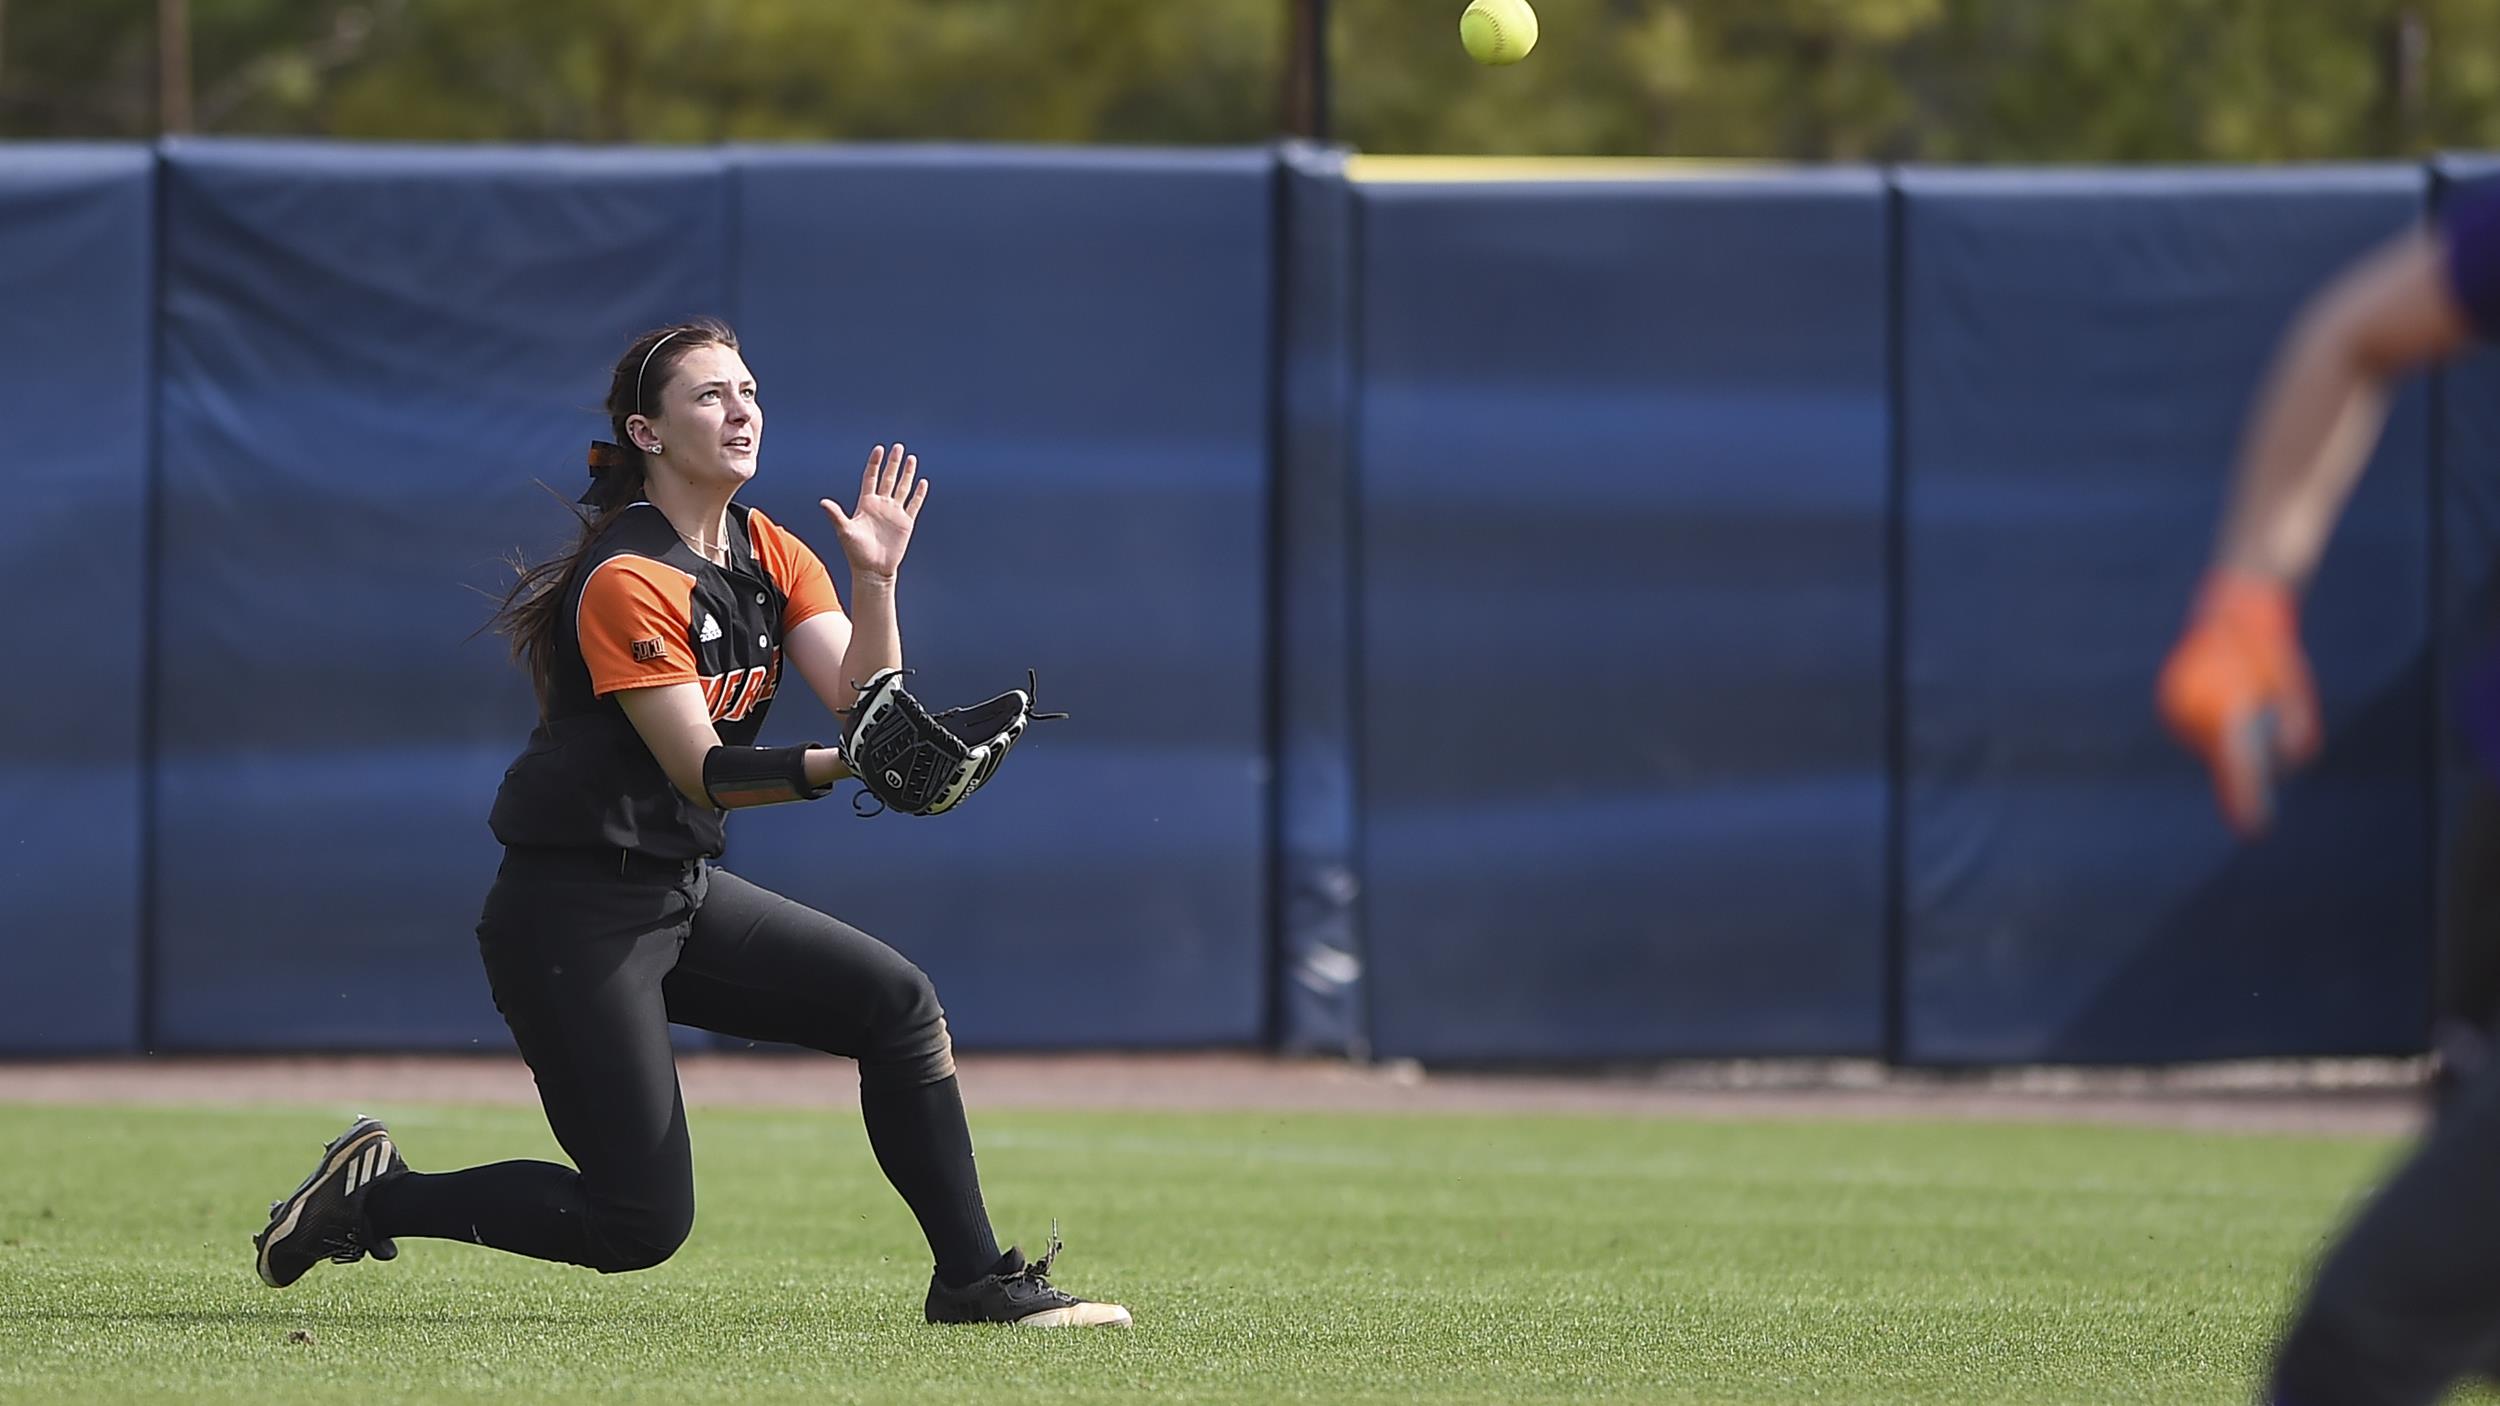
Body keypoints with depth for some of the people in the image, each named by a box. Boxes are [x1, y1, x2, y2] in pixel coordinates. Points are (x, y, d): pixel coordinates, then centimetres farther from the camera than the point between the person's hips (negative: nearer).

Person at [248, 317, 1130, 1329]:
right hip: (572, 918, -8)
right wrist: (848, 762, -37)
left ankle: (972, 1280, 5)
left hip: (682, 897, 8)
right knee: (642, 1223, -10)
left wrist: (874, 580, -19)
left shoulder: (772, 556, 7)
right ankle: (373, 1197, 7)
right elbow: (704, 772, -22)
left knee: (895, 1002, -4)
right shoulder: (627, 582, -18)